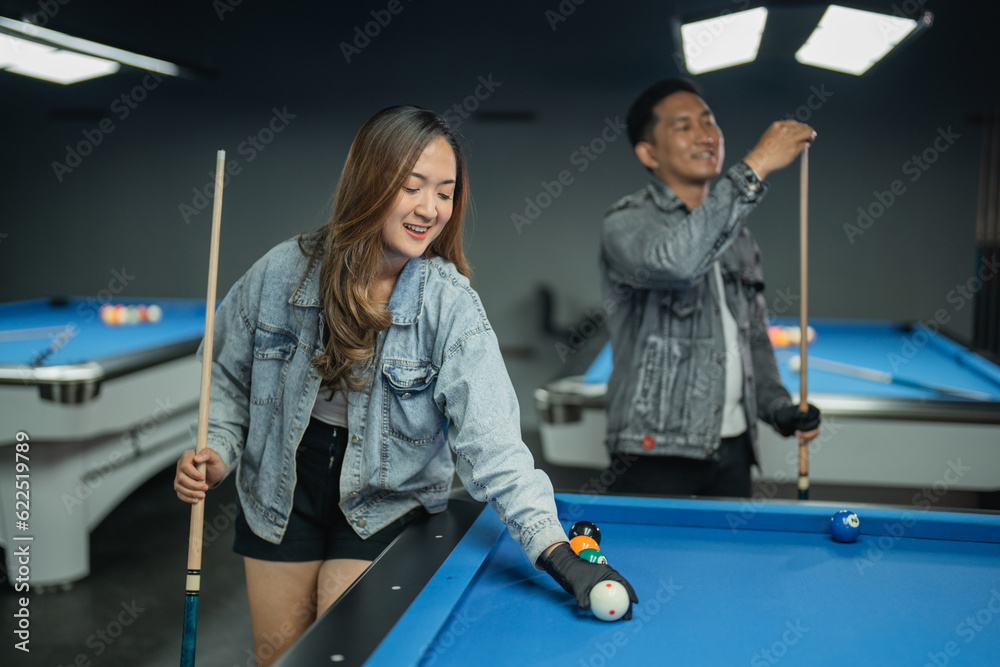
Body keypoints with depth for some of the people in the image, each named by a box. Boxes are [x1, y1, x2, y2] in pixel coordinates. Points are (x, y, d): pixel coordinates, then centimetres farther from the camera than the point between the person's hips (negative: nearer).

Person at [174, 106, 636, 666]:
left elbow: (491, 440, -30)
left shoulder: (452, 306, -22)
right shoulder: (282, 272, -14)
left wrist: (553, 546, -40)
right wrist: (216, 452, -14)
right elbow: (230, 377, 2)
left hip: (387, 502, -2)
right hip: (281, 493, 2)